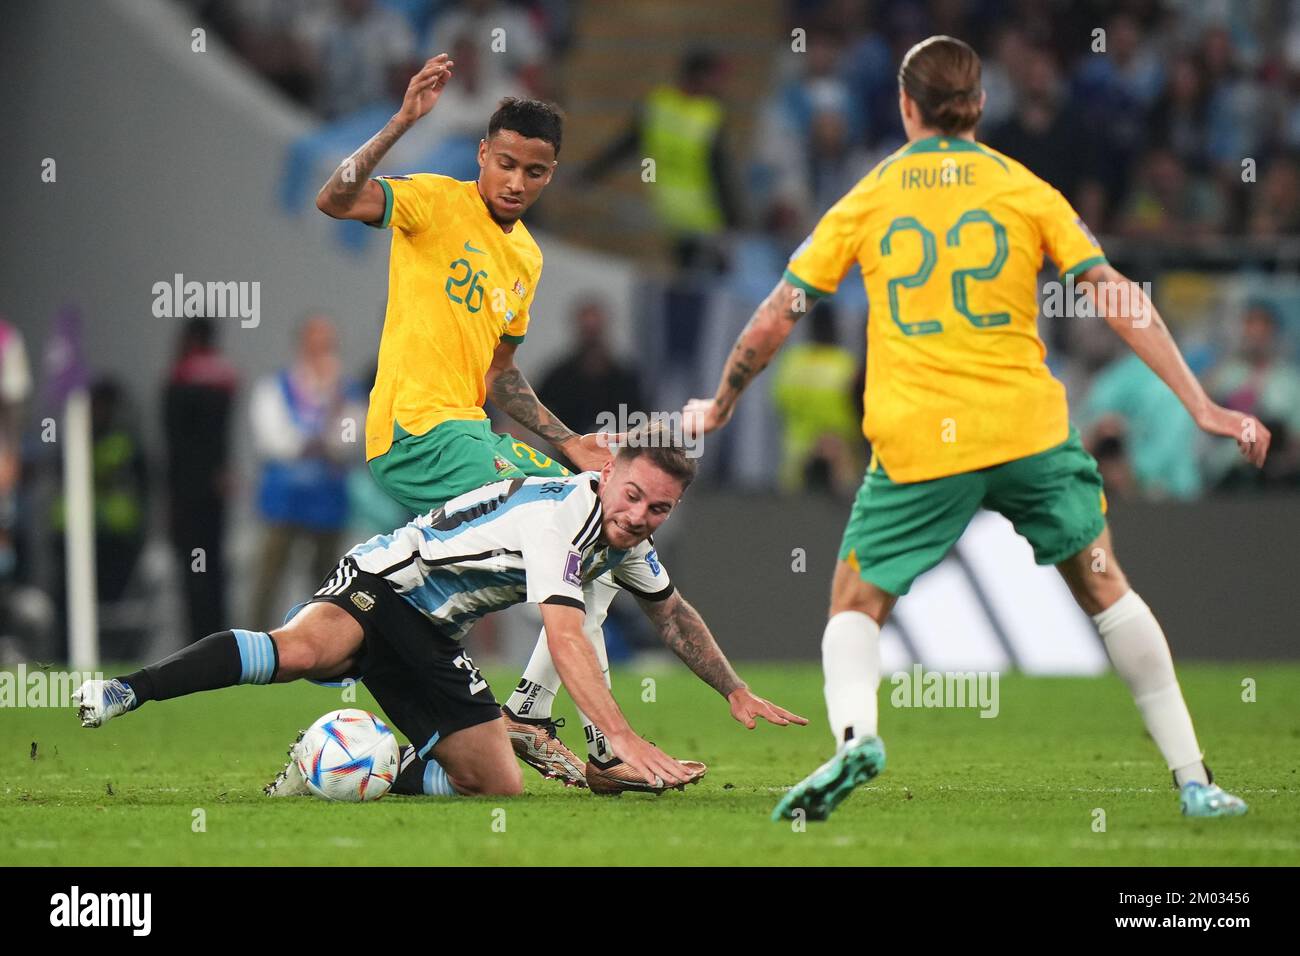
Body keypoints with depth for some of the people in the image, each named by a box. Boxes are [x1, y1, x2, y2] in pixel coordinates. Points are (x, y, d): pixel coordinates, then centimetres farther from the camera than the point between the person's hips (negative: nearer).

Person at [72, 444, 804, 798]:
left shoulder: (627, 541, 5)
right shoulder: (558, 514, -24)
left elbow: (672, 610, 26)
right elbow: (565, 638, -35)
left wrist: (737, 692, 23)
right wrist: (625, 740, -43)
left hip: (432, 642, 9)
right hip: (380, 586, -9)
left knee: (500, 788, -2)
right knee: (306, 649, -40)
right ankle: (126, 692, -38)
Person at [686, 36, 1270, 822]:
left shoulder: (865, 203, 7)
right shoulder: (1026, 192, 6)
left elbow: (776, 319, 9)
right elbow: (1119, 301, 0)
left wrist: (722, 405, 25)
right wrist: (1203, 407, 1)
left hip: (915, 445, -1)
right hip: (1029, 429, 1)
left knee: (856, 604, 12)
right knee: (1104, 586, 16)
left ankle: (854, 733, -20)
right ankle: (1193, 778, 14)